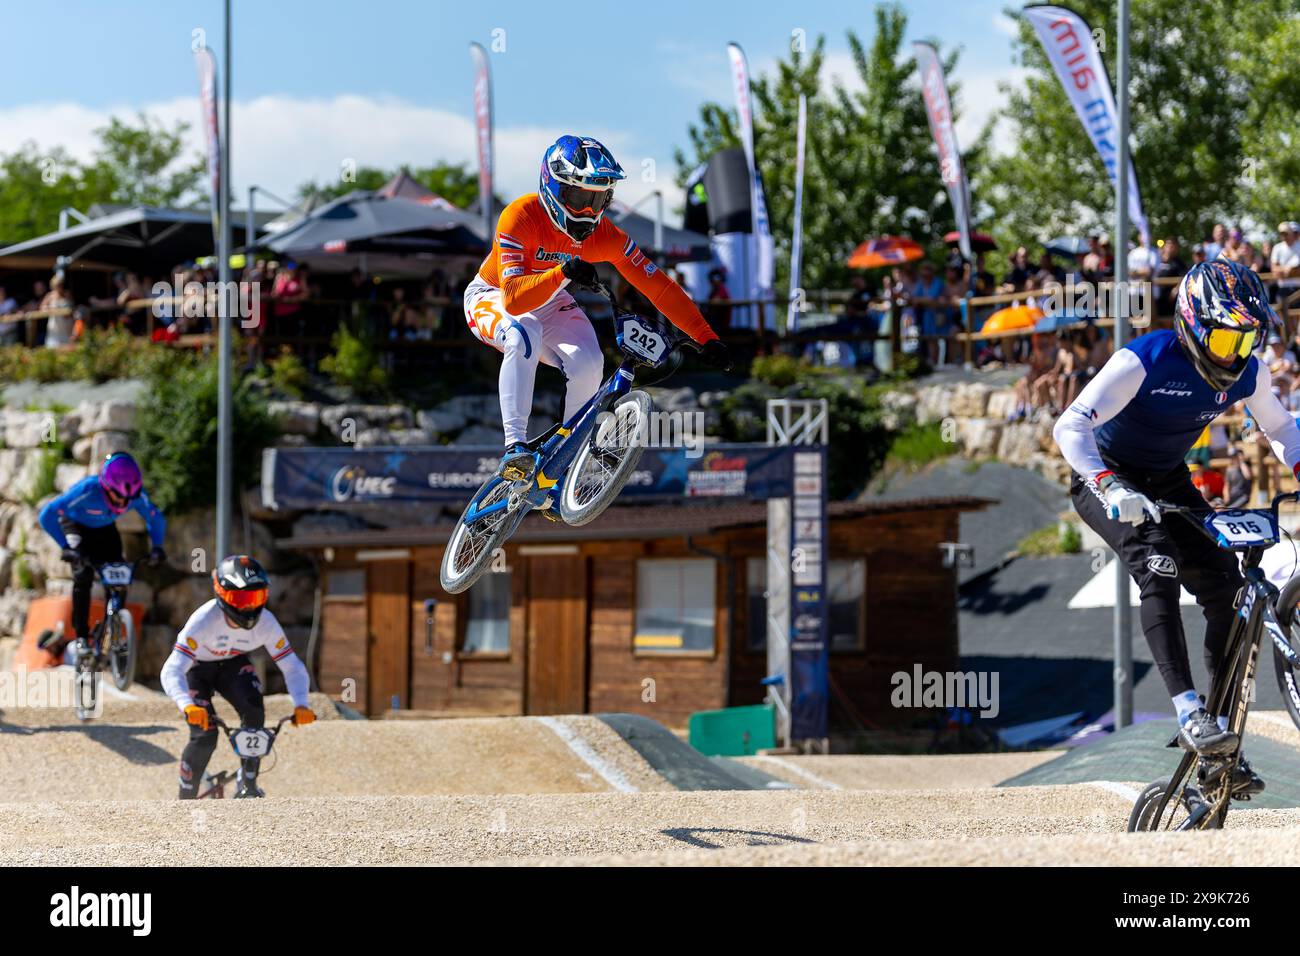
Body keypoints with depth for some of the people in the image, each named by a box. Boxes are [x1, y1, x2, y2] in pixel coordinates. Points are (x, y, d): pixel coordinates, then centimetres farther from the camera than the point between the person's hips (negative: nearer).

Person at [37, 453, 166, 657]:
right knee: (83, 574, -24)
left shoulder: (137, 494, -29)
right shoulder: (87, 490, -40)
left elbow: (156, 519, -8)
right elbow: (47, 516, -39)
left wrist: (156, 547, -25)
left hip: (104, 530, 4)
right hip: (76, 524, -4)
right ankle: (81, 637, -18)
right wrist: (66, 546, -45)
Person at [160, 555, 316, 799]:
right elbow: (172, 671, -44)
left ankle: (247, 784, -11)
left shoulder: (265, 622, -27)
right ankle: (185, 803, 1)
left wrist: (301, 704, -41)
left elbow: (292, 666, -22)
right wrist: (187, 705, -62)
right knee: (205, 735, -19)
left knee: (253, 708, -27)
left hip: (233, 665, 3)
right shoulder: (204, 620, -38)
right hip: (198, 667, -3)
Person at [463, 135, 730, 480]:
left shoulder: (606, 236, -21)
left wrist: (707, 339, -23)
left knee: (588, 364, -25)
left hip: (549, 304, 4)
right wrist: (562, 273, -56)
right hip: (492, 298, -4)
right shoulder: (520, 217, -33)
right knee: (524, 336, -38)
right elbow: (514, 300, -40)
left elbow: (658, 287, -17)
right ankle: (515, 447, -36)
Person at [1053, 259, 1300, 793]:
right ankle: (1190, 714, -39)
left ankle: (1222, 745, -2)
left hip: (1168, 482, 6)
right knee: (1157, 562, -33)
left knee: (1227, 589, -9)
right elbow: (1071, 426, -36)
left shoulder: (1248, 373, -11)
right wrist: (1112, 489, -50)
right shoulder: (1144, 361, -29)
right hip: (1108, 478, -6)